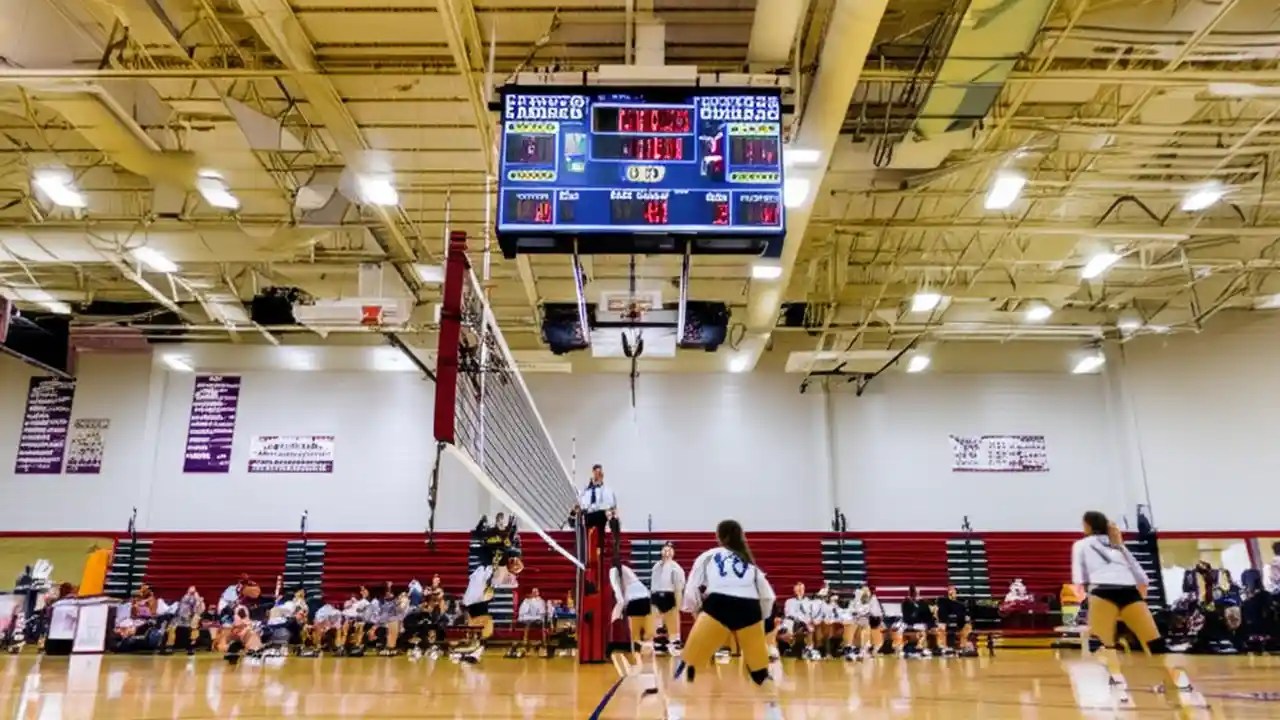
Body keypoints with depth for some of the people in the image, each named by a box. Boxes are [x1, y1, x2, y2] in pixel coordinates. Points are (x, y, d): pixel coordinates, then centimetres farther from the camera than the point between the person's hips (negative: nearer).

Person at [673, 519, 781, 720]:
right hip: (750, 610, 3)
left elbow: (691, 591, 17)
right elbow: (768, 596, 24)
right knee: (760, 669, 21)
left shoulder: (707, 556, 23)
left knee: (688, 662, 8)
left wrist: (696, 612, 34)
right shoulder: (749, 562, 30)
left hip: (718, 607, -2)